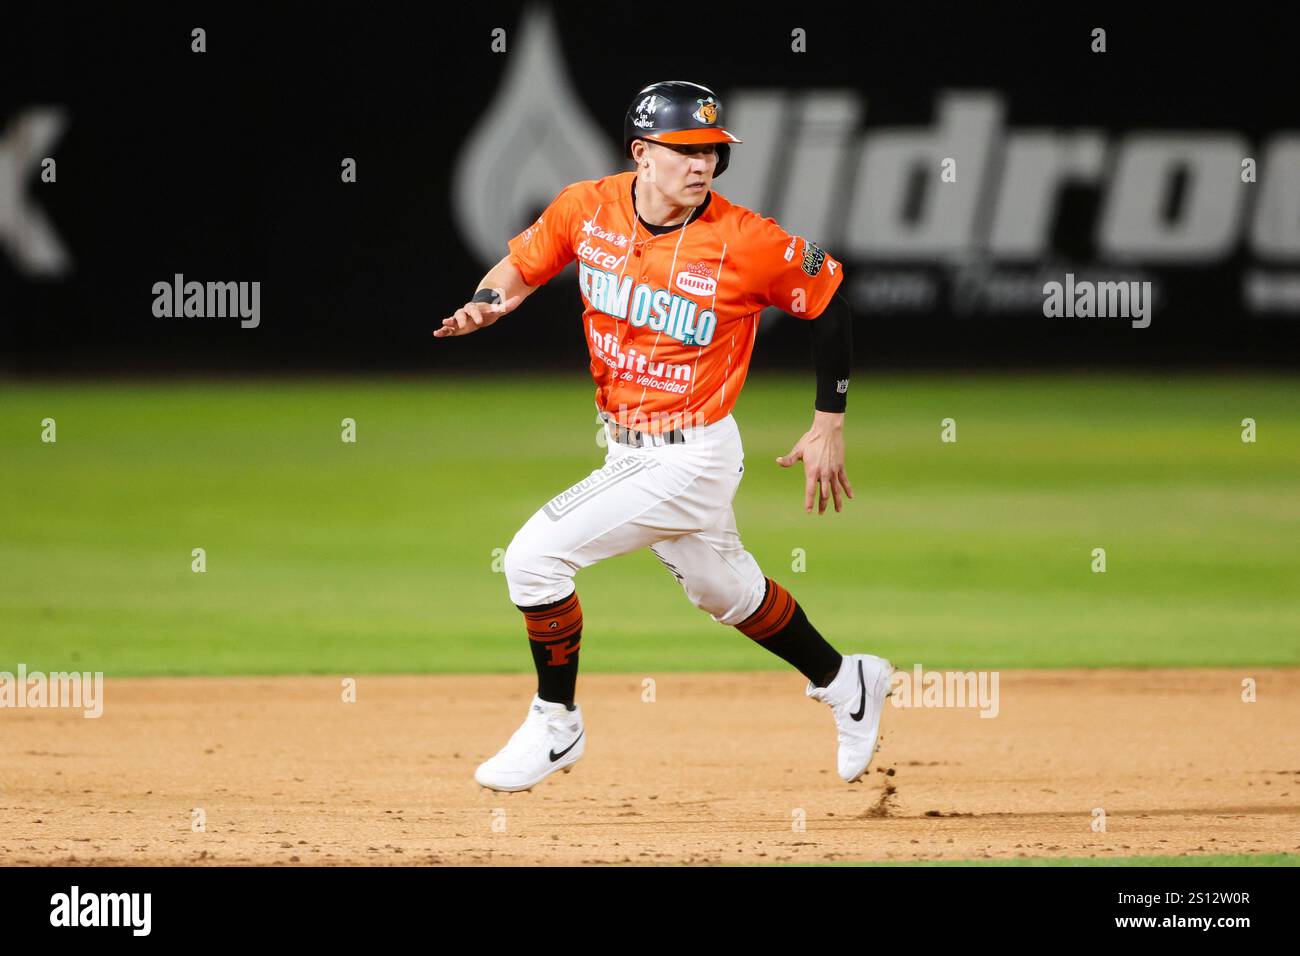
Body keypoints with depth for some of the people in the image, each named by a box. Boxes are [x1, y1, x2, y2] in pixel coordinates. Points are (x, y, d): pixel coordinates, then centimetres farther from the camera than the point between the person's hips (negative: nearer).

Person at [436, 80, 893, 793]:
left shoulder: (746, 243, -20)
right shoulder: (587, 210, -7)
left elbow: (829, 299, -6)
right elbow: (524, 263, 9)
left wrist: (829, 428, -2)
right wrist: (487, 303, -15)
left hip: (692, 457, -6)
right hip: (629, 448, 6)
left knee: (535, 555, -14)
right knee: (722, 589, 25)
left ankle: (556, 727, 6)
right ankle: (844, 685, 48)